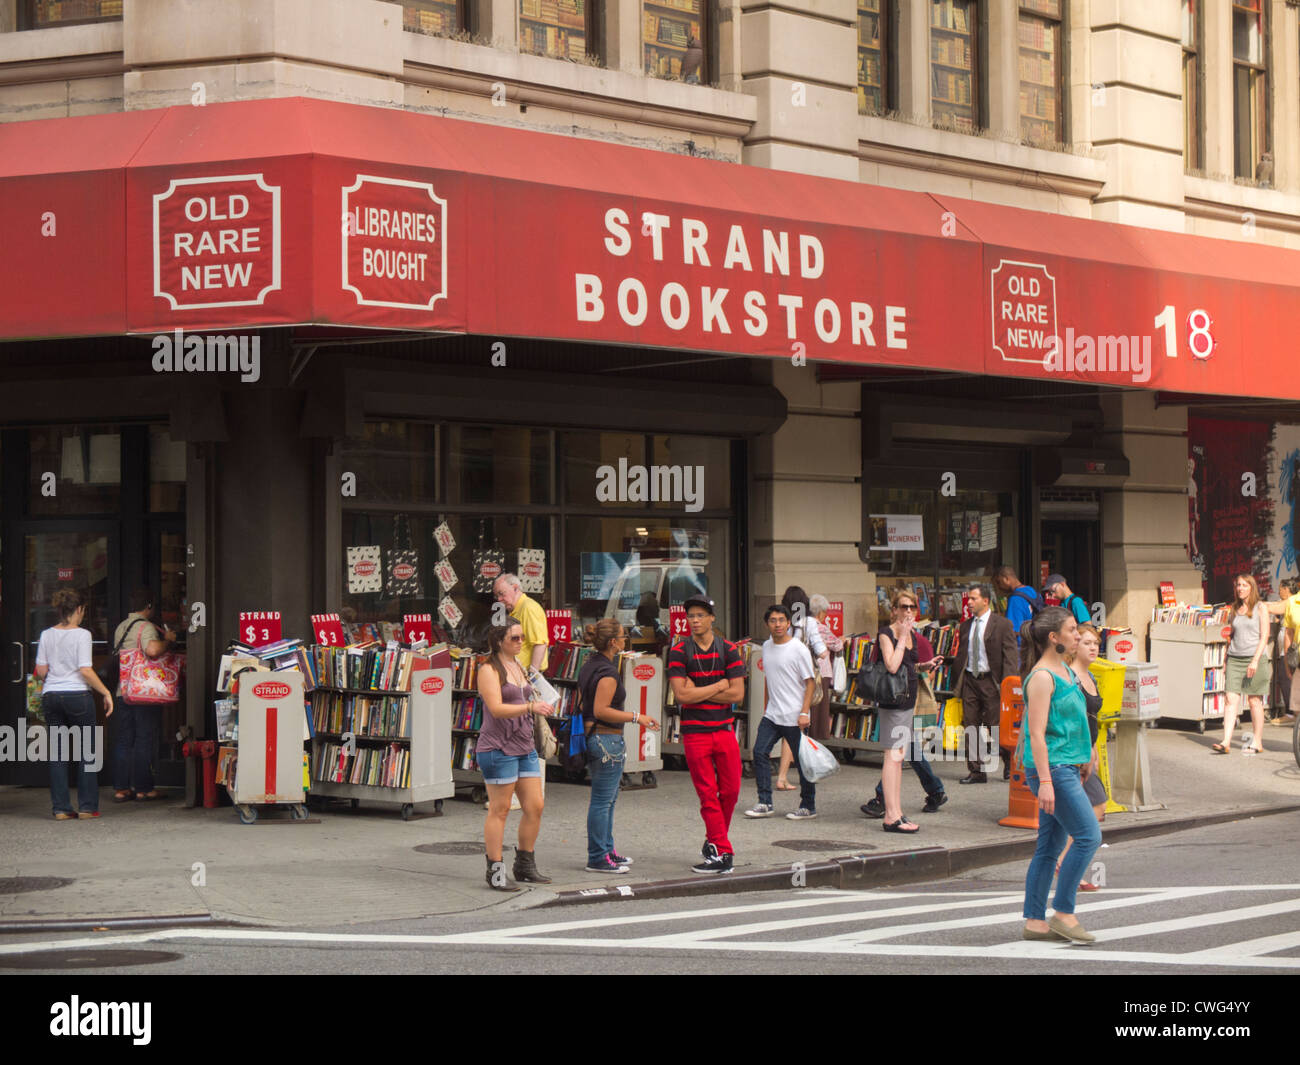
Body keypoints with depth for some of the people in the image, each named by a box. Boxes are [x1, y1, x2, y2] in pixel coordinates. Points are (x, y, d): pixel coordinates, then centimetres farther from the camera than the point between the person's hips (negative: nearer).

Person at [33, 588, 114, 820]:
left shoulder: (47, 635, 6)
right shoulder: (82, 634, -8)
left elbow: (41, 671, 5)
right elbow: (85, 671, -14)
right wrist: (106, 693, -6)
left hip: (51, 696, 4)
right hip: (77, 695, -4)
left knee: (57, 753, 7)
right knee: (87, 752, 6)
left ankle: (61, 808, 6)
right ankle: (87, 807, 5)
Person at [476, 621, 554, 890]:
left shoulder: (519, 666, 16)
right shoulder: (489, 670, -10)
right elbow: (497, 708, -22)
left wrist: (542, 708, 12)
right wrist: (531, 707, -31)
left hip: (524, 746, 8)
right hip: (498, 748, -8)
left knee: (535, 806, 7)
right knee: (499, 809, -4)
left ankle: (525, 865, 19)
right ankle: (495, 871, 2)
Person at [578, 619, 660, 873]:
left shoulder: (588, 666, 11)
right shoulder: (608, 672, -18)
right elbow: (600, 710, -24)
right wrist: (636, 717, -20)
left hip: (591, 736, 10)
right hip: (607, 740, -10)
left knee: (608, 798, 19)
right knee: (602, 800, -4)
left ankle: (606, 850, 28)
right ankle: (597, 859, 1)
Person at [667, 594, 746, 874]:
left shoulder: (728, 650, 3)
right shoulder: (679, 652, -2)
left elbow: (737, 693, -5)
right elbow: (681, 694, -12)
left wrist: (698, 693, -10)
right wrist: (718, 686, -8)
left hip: (724, 729, 2)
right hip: (694, 732, -2)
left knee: (730, 791, 5)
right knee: (707, 794, -3)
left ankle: (714, 841, 26)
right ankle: (723, 853, -1)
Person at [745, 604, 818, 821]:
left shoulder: (798, 649, -10)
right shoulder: (766, 647, 10)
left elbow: (811, 682, -9)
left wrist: (804, 713, -16)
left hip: (794, 716, -6)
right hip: (772, 714, 6)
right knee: (759, 752, -4)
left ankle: (808, 807, 11)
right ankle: (765, 803, 1)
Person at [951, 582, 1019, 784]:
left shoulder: (1002, 625, -3)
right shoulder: (965, 626, 13)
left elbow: (1010, 656, -6)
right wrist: (958, 682, 11)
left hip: (990, 680, -5)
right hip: (969, 680, 5)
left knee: (997, 726, -2)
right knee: (971, 726, 4)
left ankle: (1010, 767, 13)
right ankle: (976, 771, 10)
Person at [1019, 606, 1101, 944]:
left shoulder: (1065, 671, 15)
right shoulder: (1041, 677, -14)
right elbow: (1037, 733, -19)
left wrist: (1086, 755, 28)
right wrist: (1045, 781, -23)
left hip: (1065, 768, 10)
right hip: (1050, 767, -10)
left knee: (1051, 846, 9)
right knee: (1089, 836, -10)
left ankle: (1035, 921, 13)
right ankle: (1063, 914, -4)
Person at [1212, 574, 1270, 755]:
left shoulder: (1261, 608, -1)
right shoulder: (1235, 609, 13)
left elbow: (1264, 636, -6)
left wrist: (1255, 660, -15)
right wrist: (1228, 656, 13)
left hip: (1254, 657, -4)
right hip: (1235, 658, 4)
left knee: (1255, 700, 0)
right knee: (1232, 699, -5)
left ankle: (1257, 741, 11)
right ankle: (1226, 742, -11)